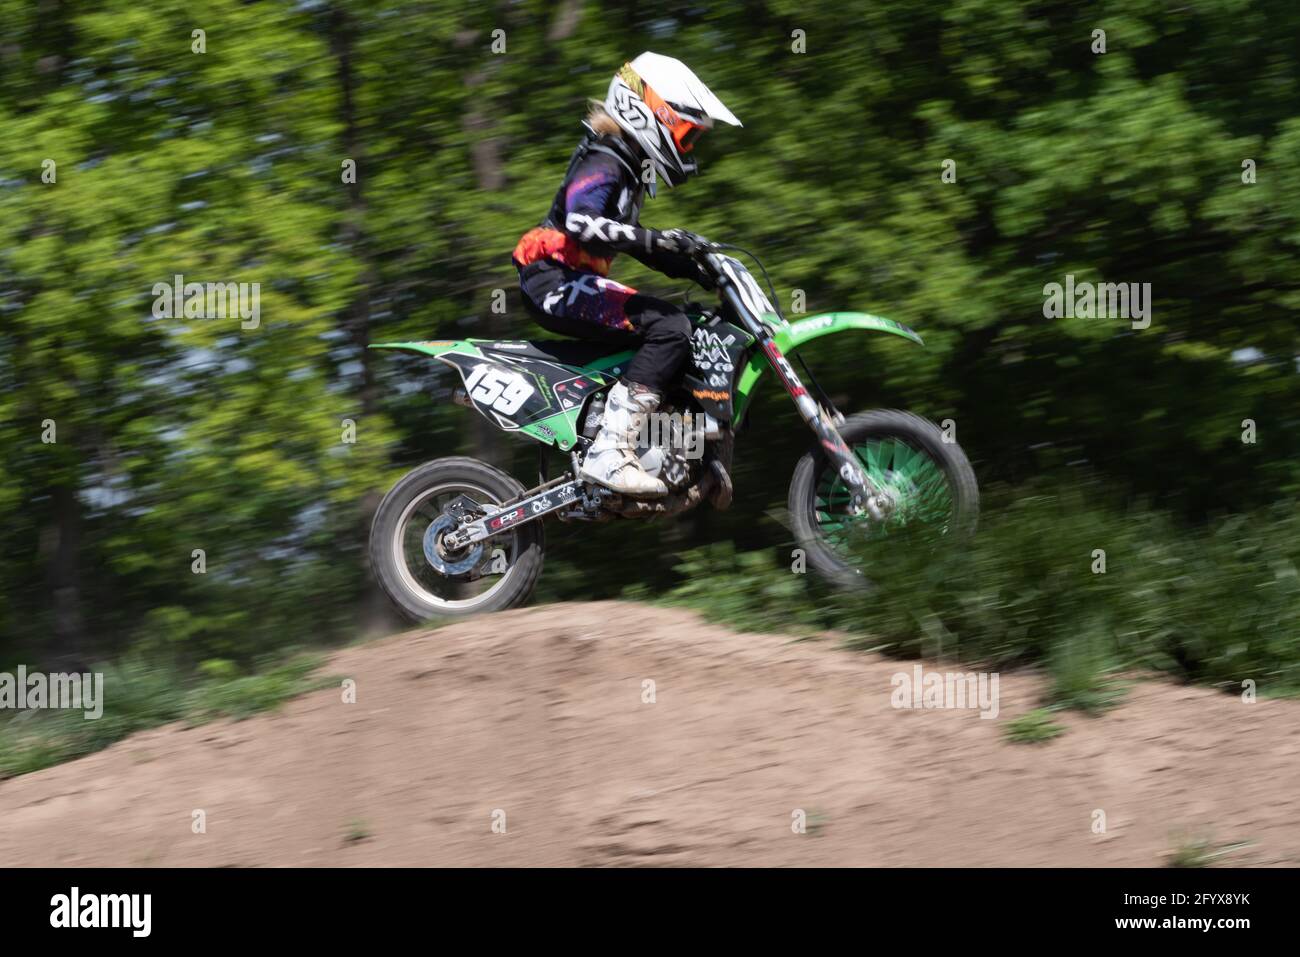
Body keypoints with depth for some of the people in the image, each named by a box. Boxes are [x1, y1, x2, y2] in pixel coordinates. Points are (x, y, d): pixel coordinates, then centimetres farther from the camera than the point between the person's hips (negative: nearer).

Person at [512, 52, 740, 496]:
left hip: (570, 285, 11)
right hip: (557, 281, -11)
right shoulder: (602, 164, -12)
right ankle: (609, 451, -36)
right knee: (669, 327, -26)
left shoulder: (629, 168, 20)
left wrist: (691, 268, 20)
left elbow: (625, 240, 30)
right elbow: (580, 222, -32)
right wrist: (652, 240, -39)